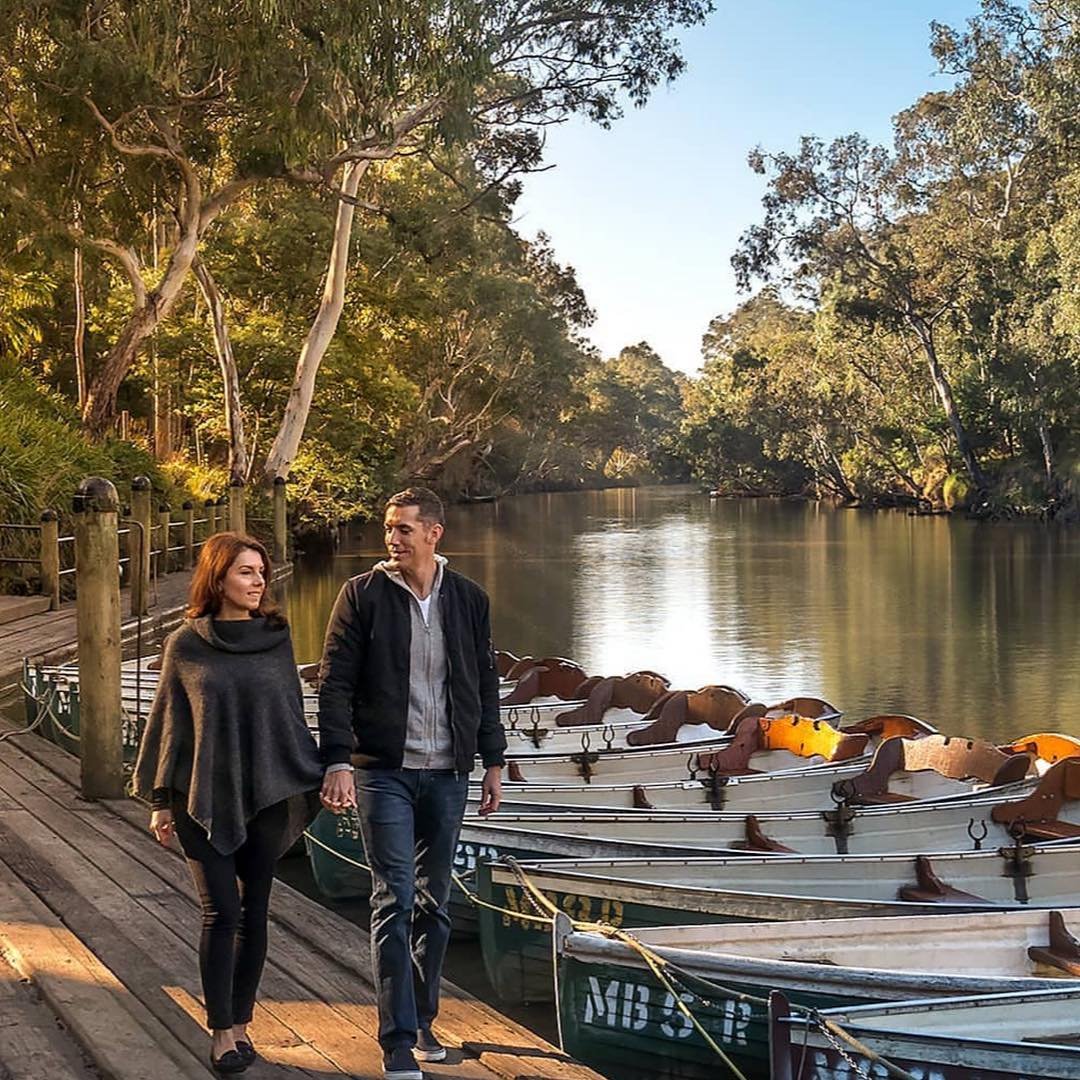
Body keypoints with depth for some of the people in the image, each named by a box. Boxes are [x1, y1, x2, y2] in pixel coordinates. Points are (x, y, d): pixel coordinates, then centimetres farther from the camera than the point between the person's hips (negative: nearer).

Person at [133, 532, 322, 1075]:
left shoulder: (276, 639, 4)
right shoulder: (186, 645, -1)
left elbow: (292, 713, 10)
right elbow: (169, 721, 3)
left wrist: (307, 783, 7)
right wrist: (161, 800, 2)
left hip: (266, 796, 2)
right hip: (204, 799, -2)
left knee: (253, 912, 7)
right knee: (221, 912, -5)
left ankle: (241, 1024, 19)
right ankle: (221, 1031, 5)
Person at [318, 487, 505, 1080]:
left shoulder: (469, 600, 5)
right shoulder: (362, 595, -4)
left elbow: (485, 685, 13)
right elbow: (334, 685, -6)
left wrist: (493, 763, 11)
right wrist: (336, 763, -16)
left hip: (447, 774, 3)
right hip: (383, 771, -3)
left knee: (434, 903, 11)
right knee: (394, 903, -6)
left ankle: (422, 1022, 25)